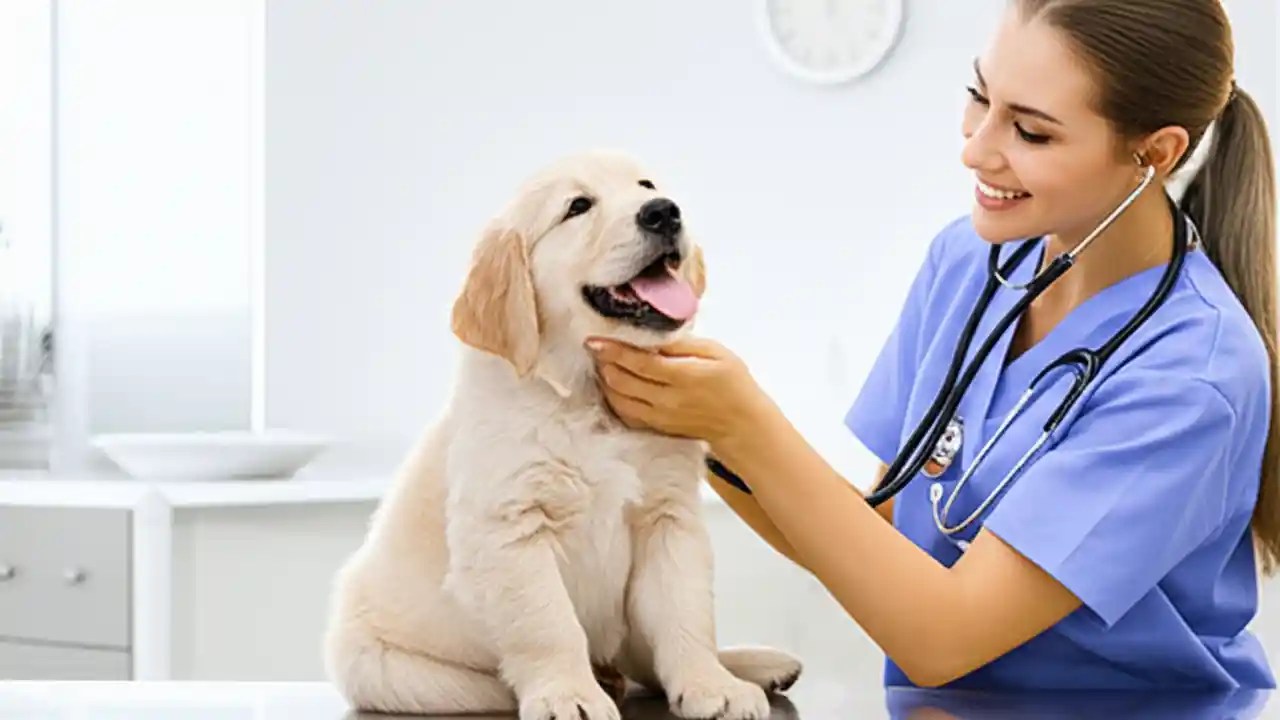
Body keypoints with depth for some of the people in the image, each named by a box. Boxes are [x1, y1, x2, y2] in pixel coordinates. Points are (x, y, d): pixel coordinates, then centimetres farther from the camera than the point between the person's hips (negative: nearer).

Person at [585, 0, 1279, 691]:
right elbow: (873, 531, 0)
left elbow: (942, 640, -21)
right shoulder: (965, 259, -2)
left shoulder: (1194, 368, -19)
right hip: (948, 704, 4)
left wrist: (748, 428, -24)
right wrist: (696, 429, -14)